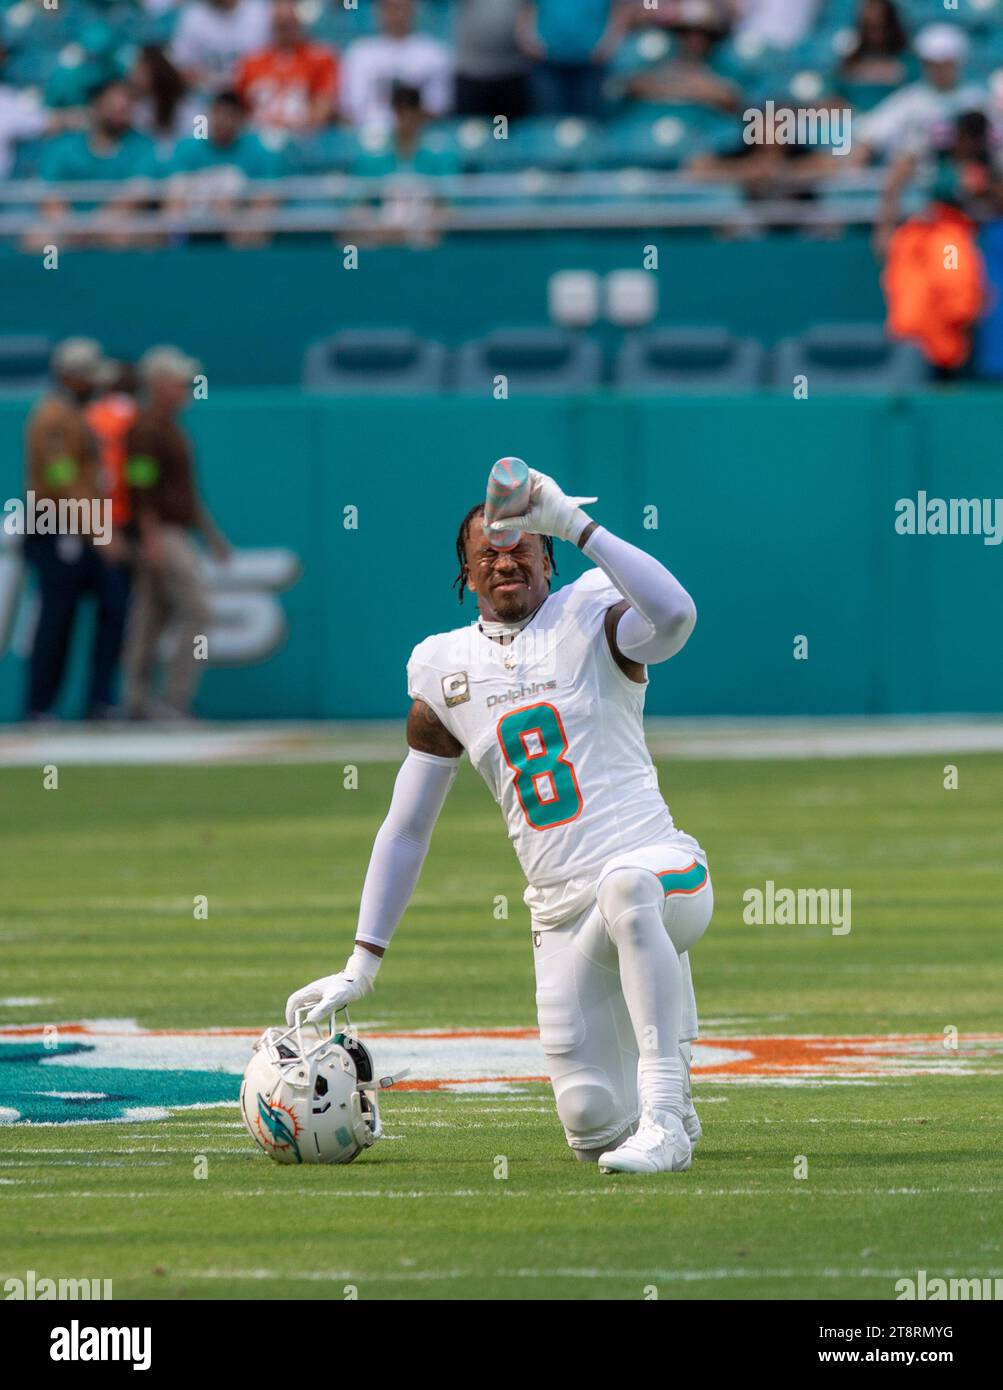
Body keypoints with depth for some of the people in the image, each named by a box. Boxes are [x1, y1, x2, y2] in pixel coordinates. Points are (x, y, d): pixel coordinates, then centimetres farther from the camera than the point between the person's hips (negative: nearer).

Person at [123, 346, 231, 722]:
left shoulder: (171, 428, 20)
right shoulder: (148, 429, -11)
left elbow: (185, 488, 27)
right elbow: (142, 485, -19)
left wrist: (212, 534, 27)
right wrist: (151, 538, -25)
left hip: (178, 532, 10)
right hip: (161, 533, -10)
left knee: (151, 618, 8)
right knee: (195, 609, -15)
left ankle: (138, 701, 8)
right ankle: (176, 701, -16)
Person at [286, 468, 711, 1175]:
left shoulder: (591, 617, 3)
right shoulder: (443, 670, 13)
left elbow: (675, 617, -24)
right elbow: (406, 829, 17)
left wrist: (573, 522, -25)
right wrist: (361, 967, 12)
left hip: (665, 875, -4)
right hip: (563, 918, 4)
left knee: (627, 882, -42)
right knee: (593, 1126, -8)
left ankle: (664, 1116, -35)